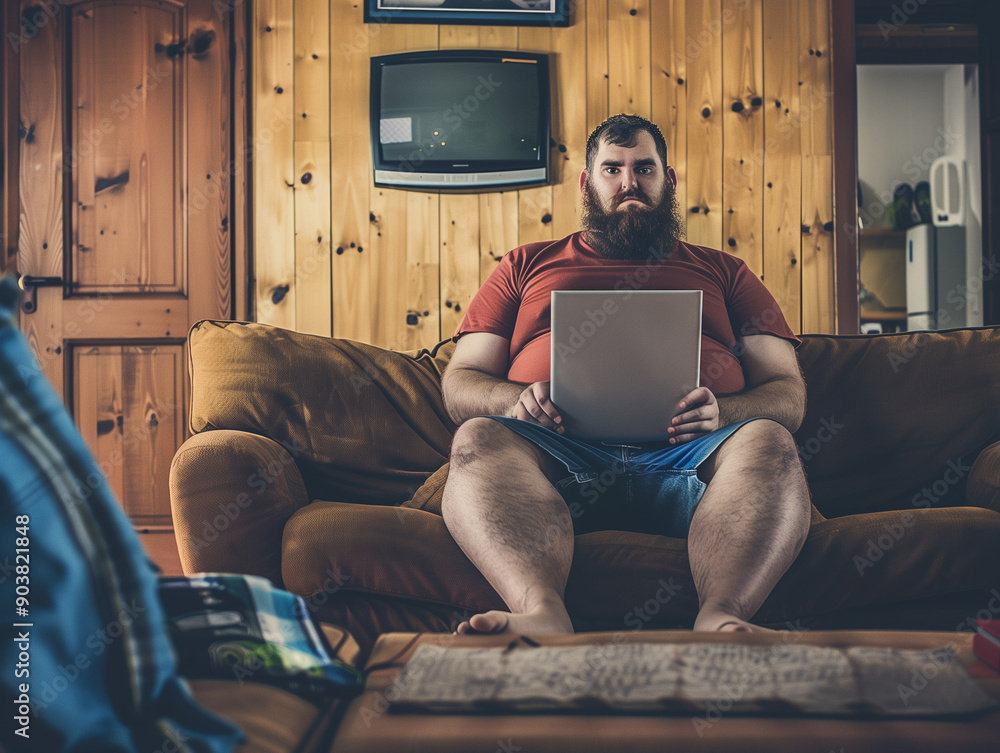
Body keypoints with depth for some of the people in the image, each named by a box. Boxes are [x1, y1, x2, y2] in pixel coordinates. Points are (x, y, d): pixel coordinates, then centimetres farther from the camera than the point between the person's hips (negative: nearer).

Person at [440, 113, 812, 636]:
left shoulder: (722, 271, 29)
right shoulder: (526, 266, 29)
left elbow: (788, 392, 20)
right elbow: (460, 381, 21)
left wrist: (723, 413, -5)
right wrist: (515, 400, -5)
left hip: (683, 456, 1)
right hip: (561, 454, 0)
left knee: (767, 441, -31)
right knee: (478, 439, -32)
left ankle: (720, 618, -54)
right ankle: (544, 617, -54)